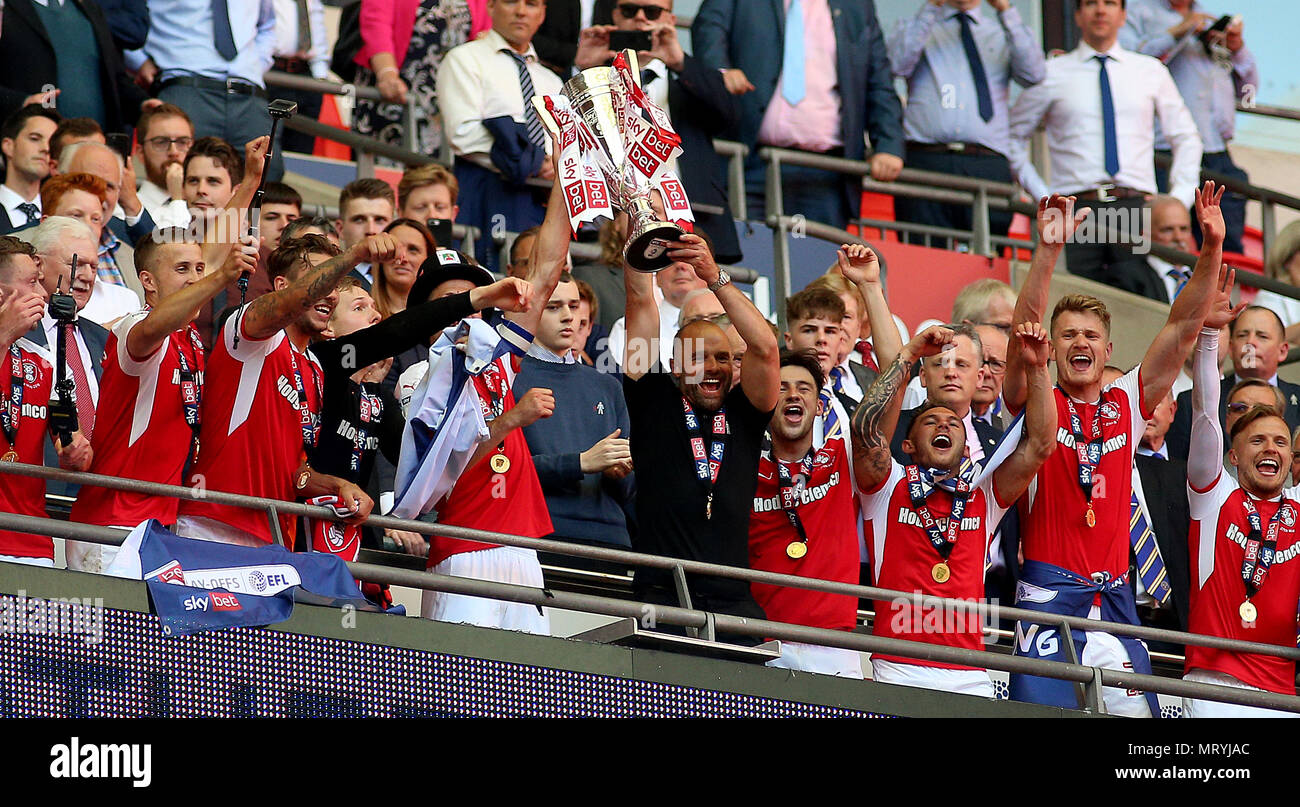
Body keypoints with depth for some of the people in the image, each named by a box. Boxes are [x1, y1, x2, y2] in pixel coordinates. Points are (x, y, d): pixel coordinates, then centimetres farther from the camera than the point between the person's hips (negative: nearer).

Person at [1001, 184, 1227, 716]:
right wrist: (1048, 250, -24)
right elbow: (1024, 330, -11)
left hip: (1114, 597, 4)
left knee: (1136, 710, -5)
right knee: (1045, 709, -12)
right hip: (1049, 591, -4)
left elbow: (1182, 328, 7)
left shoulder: (1127, 405, 13)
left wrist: (1212, 248, -3)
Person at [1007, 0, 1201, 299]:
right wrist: (1042, 197, 3)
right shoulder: (1052, 74, 10)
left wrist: (1178, 202, 9)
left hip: (1137, 206, 1)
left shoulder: (1151, 71, 16)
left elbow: (1186, 138, 22)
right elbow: (1014, 137, 14)